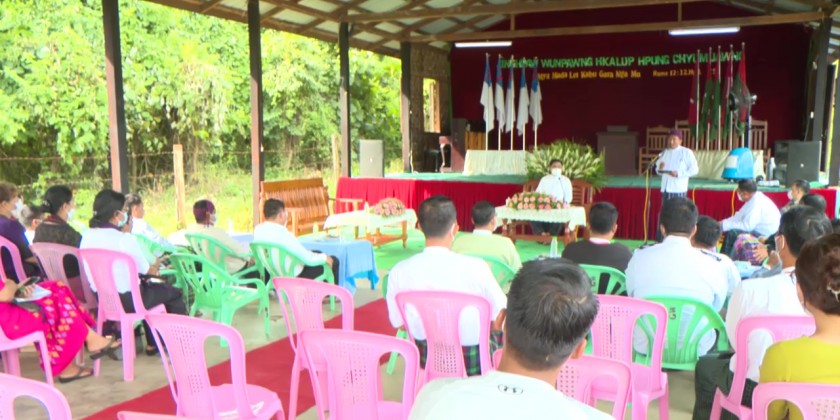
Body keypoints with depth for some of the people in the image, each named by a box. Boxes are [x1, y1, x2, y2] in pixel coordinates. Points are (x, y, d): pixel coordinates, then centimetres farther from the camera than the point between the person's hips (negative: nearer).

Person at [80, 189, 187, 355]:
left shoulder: (86, 237, -1)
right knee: (174, 293, 16)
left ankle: (153, 344, 39)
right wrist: (155, 266, 18)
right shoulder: (125, 239, -19)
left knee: (149, 287, 32)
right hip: (127, 300, -7)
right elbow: (147, 270, -7)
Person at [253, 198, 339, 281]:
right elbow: (309, 259, -22)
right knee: (333, 261, 6)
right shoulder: (284, 236, -33)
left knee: (316, 253, 27)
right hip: (294, 275, -8)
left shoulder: (257, 229, -11)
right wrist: (325, 258, -7)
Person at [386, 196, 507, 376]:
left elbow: (399, 323, -2)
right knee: (499, 334, 29)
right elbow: (500, 321, -13)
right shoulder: (476, 267, -25)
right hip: (473, 362, -3)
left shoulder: (399, 272, -16)